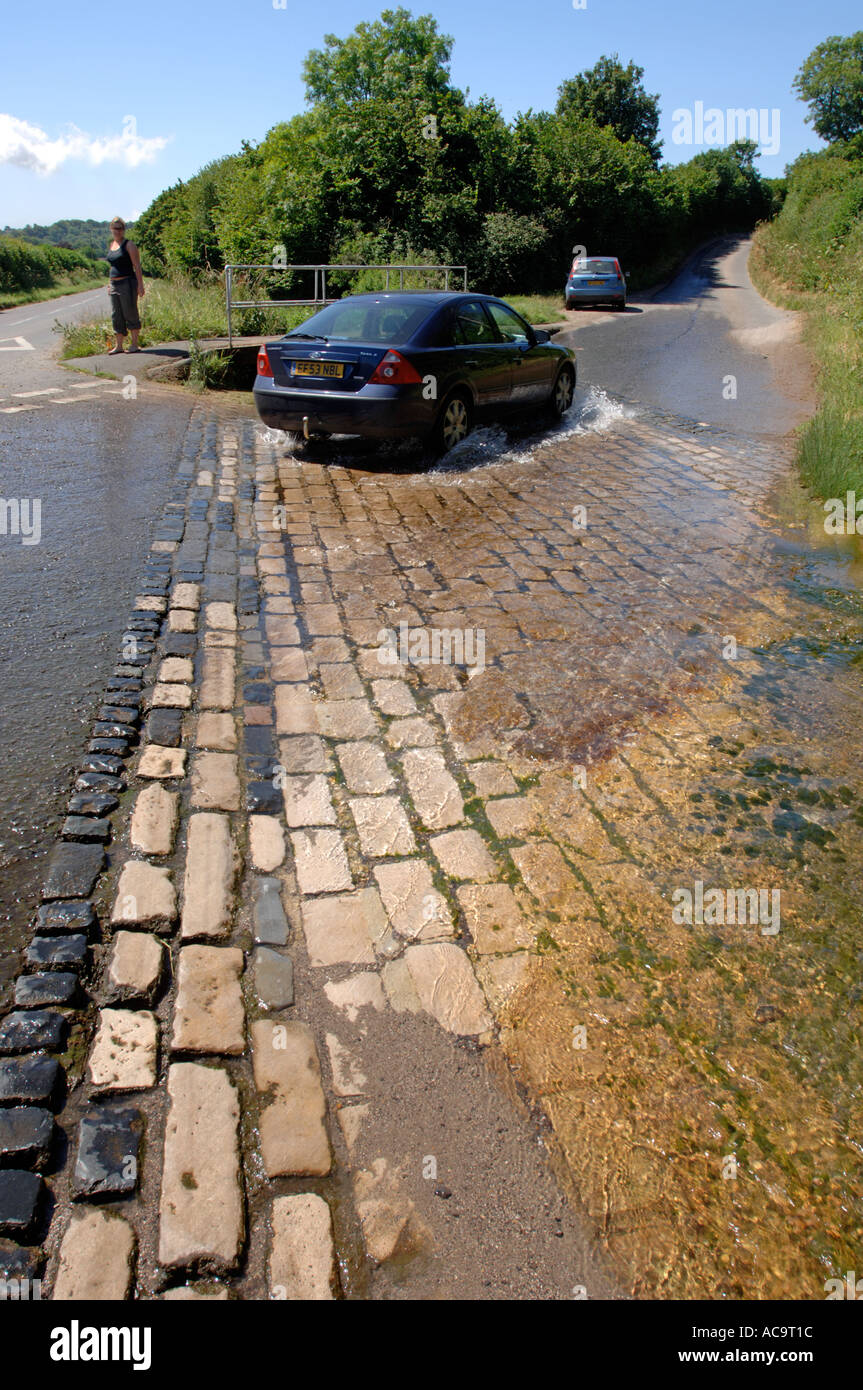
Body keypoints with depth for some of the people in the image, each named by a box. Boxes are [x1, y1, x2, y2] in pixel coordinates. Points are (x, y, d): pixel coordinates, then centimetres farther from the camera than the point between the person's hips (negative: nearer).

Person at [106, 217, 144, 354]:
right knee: (116, 316, 7)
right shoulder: (111, 245, 16)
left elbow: (137, 266, -10)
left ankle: (135, 345, 1)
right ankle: (118, 345, 12)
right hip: (114, 285, 7)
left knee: (130, 313, -4)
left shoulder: (129, 245, -6)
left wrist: (140, 285, -17)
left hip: (128, 283, -7)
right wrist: (110, 284, 18)